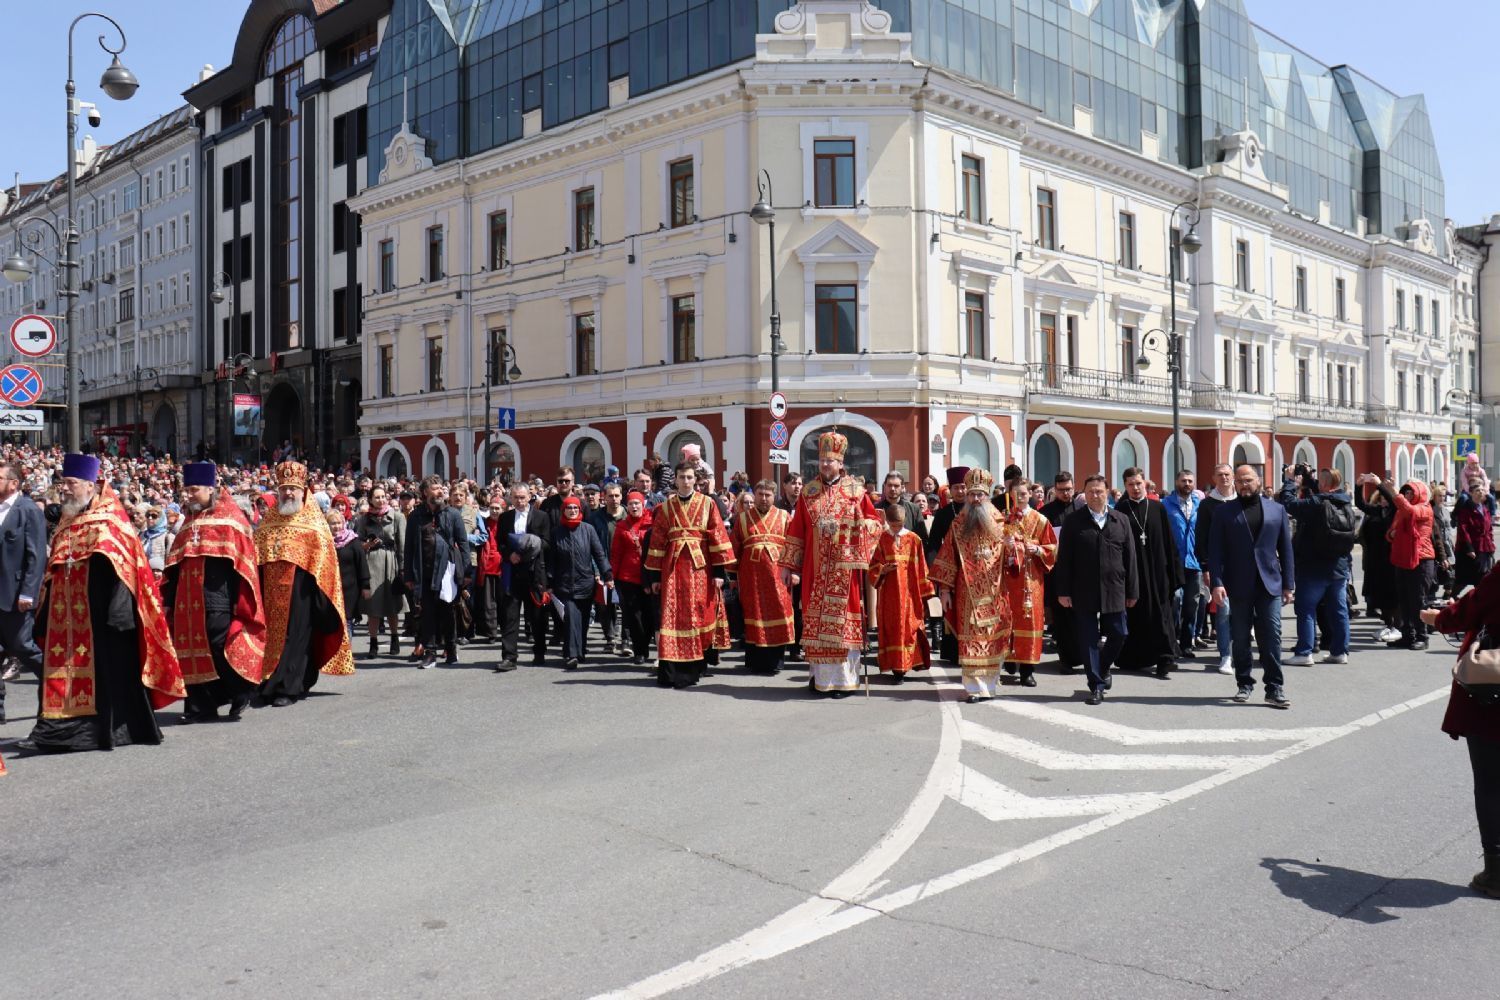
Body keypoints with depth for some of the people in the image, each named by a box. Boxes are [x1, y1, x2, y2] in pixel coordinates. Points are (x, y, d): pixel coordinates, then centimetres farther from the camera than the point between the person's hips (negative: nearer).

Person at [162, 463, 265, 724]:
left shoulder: (230, 517, -2)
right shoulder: (190, 521, 18)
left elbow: (242, 561, -6)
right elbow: (175, 565, 19)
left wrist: (238, 601, -11)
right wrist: (169, 600, 14)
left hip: (217, 598, -6)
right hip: (189, 601, 6)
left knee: (220, 650, -6)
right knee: (195, 652, 6)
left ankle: (240, 694, 14)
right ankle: (200, 707, 13)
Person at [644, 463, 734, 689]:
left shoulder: (707, 503, 4)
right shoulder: (666, 507, 8)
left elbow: (718, 537, 0)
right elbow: (657, 541, 7)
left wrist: (720, 571, -5)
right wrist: (654, 576, 4)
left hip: (700, 568, -1)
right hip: (673, 568, 1)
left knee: (698, 617, 3)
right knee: (672, 616, -3)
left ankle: (693, 669, 15)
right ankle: (670, 672, -3)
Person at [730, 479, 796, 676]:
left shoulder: (784, 517, 7)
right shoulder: (742, 518, 9)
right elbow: (734, 548, 6)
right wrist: (733, 575, 3)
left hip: (777, 575, 0)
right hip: (751, 575, 0)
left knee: (777, 614, 0)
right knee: (753, 616, 3)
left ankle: (774, 662, 8)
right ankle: (755, 662, 11)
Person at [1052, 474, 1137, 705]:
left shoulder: (1121, 520, 8)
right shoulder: (1073, 521, 1)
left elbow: (1130, 557, 8)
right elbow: (1064, 558, 0)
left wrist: (1132, 591, 5)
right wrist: (1063, 591, -5)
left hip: (1114, 591, 2)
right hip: (1083, 592, -2)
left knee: (1118, 634, 5)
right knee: (1088, 639, 1)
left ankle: (1102, 668, 32)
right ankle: (1096, 685, 11)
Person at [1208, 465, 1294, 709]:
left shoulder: (1277, 509, 9)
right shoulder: (1224, 512, 3)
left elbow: (1285, 549, 9)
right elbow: (1215, 550, -1)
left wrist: (1289, 584, 5)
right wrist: (1217, 582, -11)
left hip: (1270, 584, 1)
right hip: (1239, 585, -1)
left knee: (1272, 637, -3)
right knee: (1240, 638, 7)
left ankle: (1274, 688, 1)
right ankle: (1244, 684, 17)